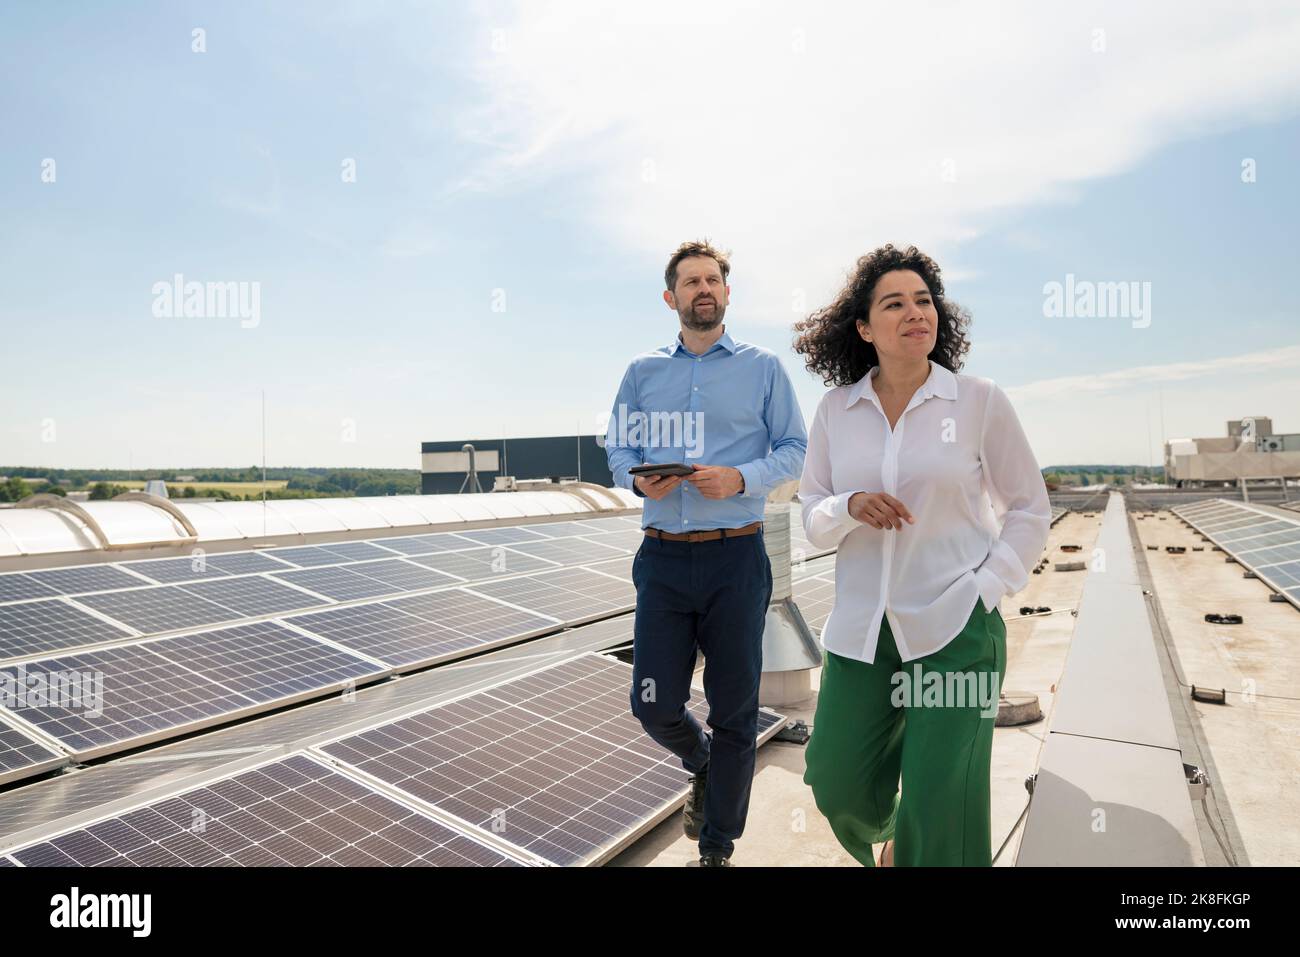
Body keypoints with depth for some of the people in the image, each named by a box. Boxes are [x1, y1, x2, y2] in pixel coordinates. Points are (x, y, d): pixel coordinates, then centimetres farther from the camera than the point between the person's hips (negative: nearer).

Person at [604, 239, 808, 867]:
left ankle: (716, 849, 28)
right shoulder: (642, 372, 11)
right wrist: (639, 480, -10)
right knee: (655, 706, 4)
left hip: (736, 556, -1)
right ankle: (703, 766, 41)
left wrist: (740, 478, -15)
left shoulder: (762, 367, 5)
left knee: (734, 711, 7)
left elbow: (795, 451, 3)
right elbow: (618, 449, 12)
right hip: (663, 558, 2)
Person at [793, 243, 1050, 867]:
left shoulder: (981, 402, -4)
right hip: (859, 629, 3)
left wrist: (987, 589, -7)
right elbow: (812, 520, 6)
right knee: (838, 787, 14)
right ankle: (889, 837, 50)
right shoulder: (835, 410, 1)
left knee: (941, 817, -1)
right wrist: (849, 507, -15)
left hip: (955, 630, -2)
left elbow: (1029, 509, 4)